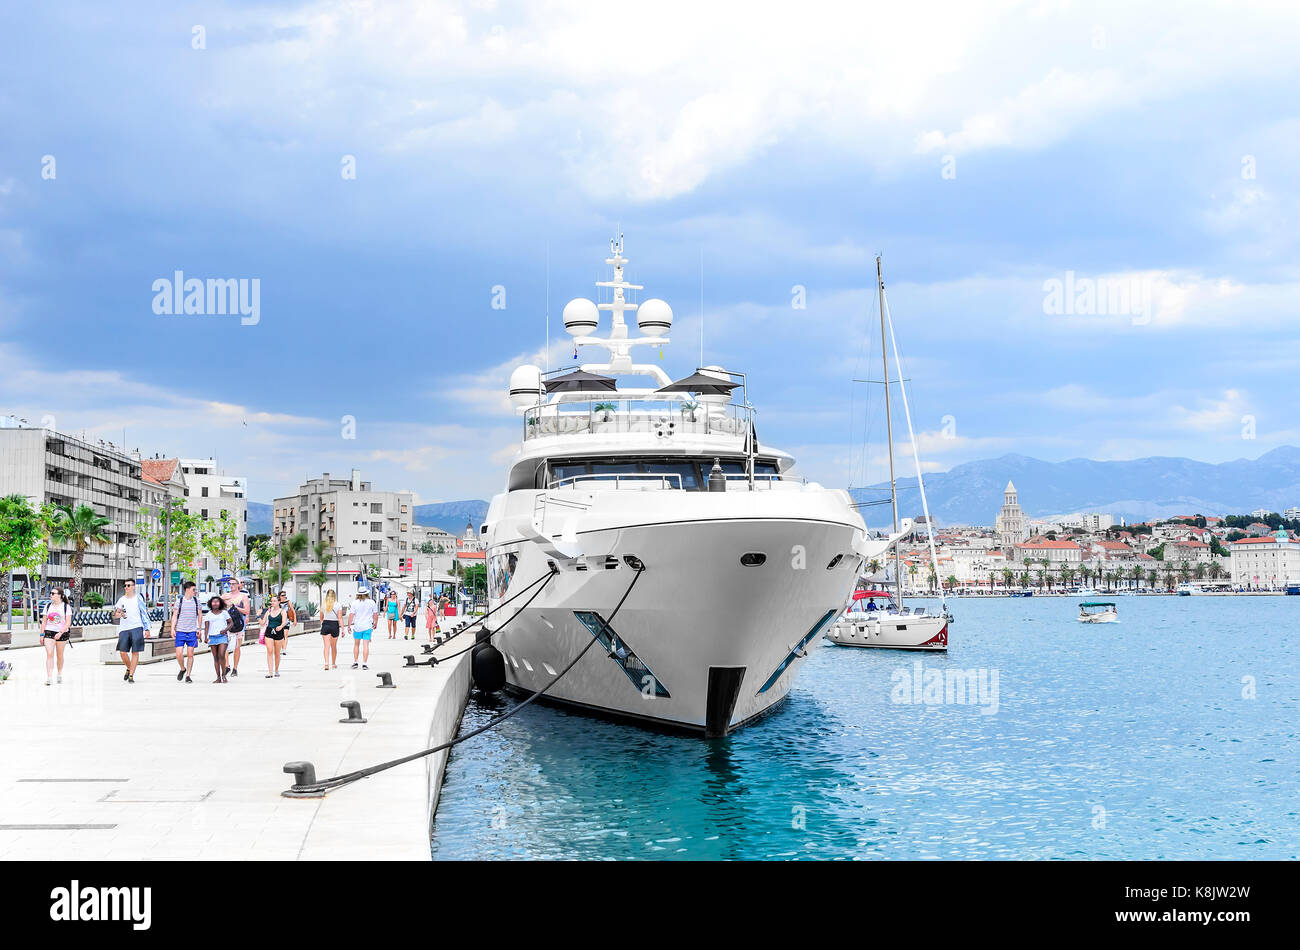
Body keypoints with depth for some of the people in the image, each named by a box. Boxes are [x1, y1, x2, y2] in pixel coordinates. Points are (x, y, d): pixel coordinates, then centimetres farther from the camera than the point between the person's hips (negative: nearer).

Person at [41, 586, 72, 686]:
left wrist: (60, 633, -18)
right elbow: (44, 621, 12)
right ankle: (48, 678, -18)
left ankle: (60, 674, 29)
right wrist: (42, 634, 6)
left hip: (62, 633, -2)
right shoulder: (48, 606, 8)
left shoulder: (66, 607, -3)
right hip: (49, 632, 2)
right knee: (49, 654, -12)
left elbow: (68, 623, -7)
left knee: (59, 656, 9)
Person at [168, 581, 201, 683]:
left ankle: (187, 676, 9)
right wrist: (172, 629, -6)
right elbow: (174, 615, 3)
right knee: (179, 654, -6)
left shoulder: (196, 601, 7)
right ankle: (182, 669, 21)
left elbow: (200, 615, 12)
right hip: (180, 631, -1)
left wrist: (199, 628, 5)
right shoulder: (179, 601, 2)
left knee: (190, 654, 0)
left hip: (192, 632, 1)